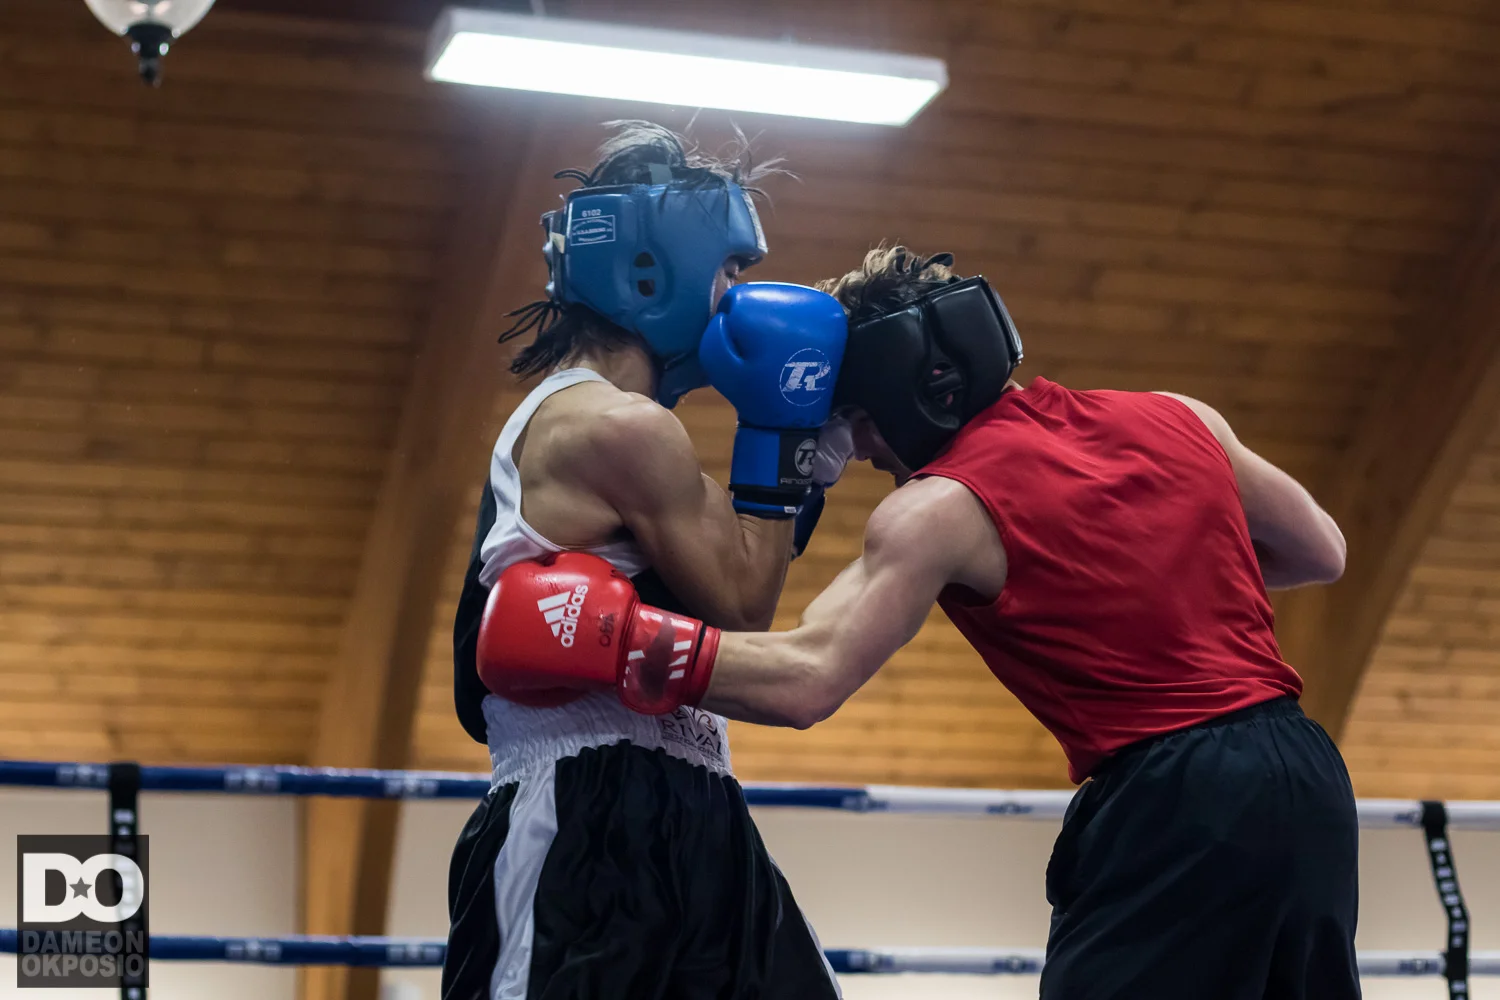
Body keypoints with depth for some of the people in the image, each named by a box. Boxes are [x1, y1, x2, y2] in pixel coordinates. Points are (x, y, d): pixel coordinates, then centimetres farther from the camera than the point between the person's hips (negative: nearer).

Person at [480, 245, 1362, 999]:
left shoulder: (941, 508, -5)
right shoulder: (1177, 419, 12)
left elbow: (804, 682, -14)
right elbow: (1321, 552, 23)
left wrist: (625, 639, -11)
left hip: (1165, 809, -7)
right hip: (1308, 781, 7)